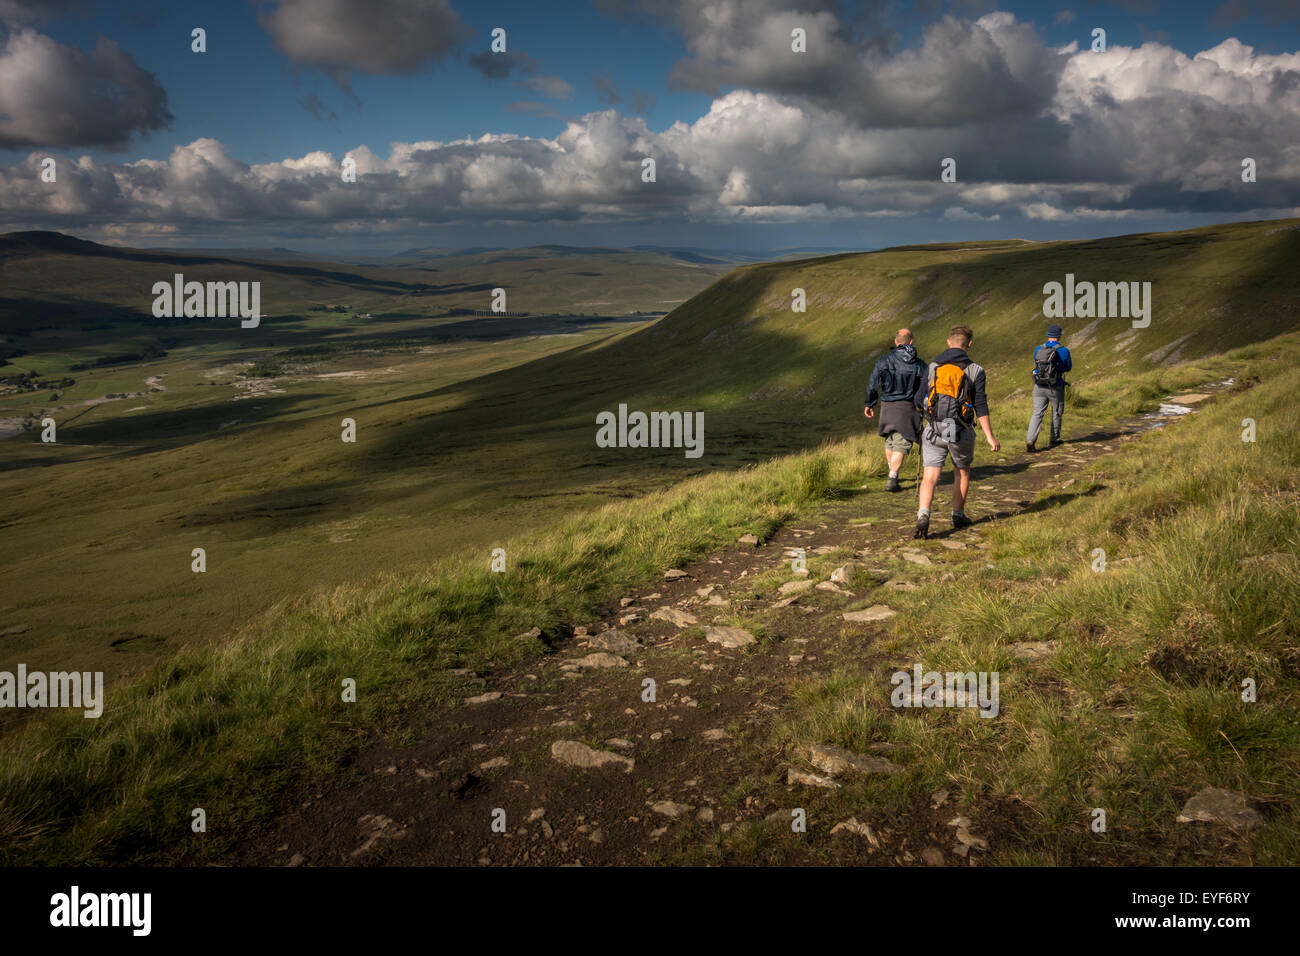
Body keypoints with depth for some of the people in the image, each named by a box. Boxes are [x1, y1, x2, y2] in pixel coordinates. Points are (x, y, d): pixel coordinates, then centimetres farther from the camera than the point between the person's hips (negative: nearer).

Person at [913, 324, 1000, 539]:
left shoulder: (933, 367, 3)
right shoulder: (975, 371, -3)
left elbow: (919, 400, 8)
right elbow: (981, 407, -8)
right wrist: (990, 436, -5)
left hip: (934, 430, 1)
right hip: (961, 432, -1)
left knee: (930, 476, -2)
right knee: (962, 472, 21)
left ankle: (923, 515, -23)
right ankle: (958, 516, 30)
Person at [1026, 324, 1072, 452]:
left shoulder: (1038, 349, 0)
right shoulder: (1064, 351, -10)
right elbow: (1068, 368, 6)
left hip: (1039, 387, 2)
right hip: (1055, 388, -2)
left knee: (1037, 414, 2)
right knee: (1056, 413, 17)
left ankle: (1030, 440, -15)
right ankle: (1054, 440, 31)